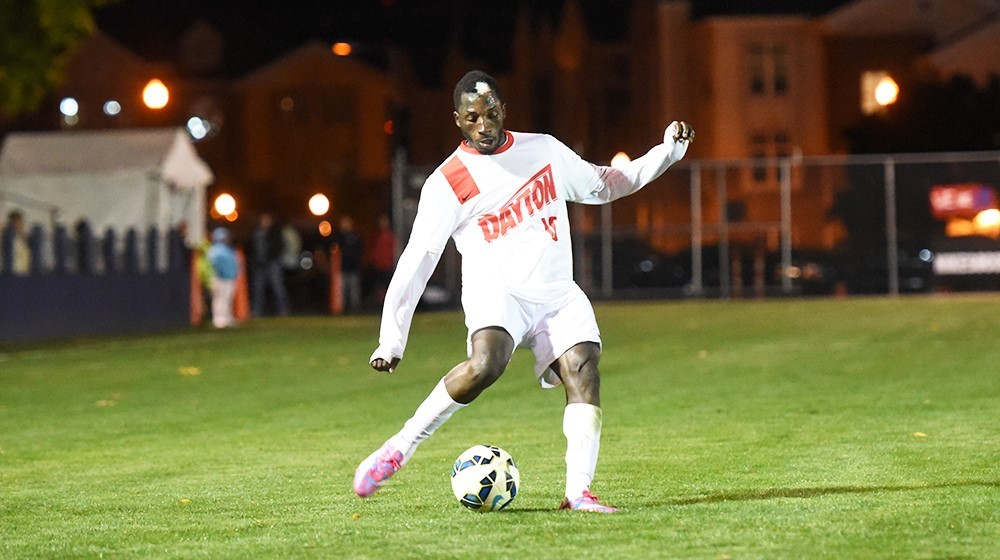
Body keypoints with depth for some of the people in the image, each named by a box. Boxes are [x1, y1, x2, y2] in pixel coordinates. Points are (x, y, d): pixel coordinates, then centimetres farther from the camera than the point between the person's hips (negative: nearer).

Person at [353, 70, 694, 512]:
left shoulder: (544, 149, 13)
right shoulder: (447, 183, -1)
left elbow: (603, 185, 28)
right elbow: (416, 262, -1)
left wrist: (668, 151, 19)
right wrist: (391, 340, -3)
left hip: (558, 294, 4)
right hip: (496, 290, -4)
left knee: (584, 372, -22)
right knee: (485, 365, -33)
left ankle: (578, 492, -30)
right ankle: (399, 448, -19)